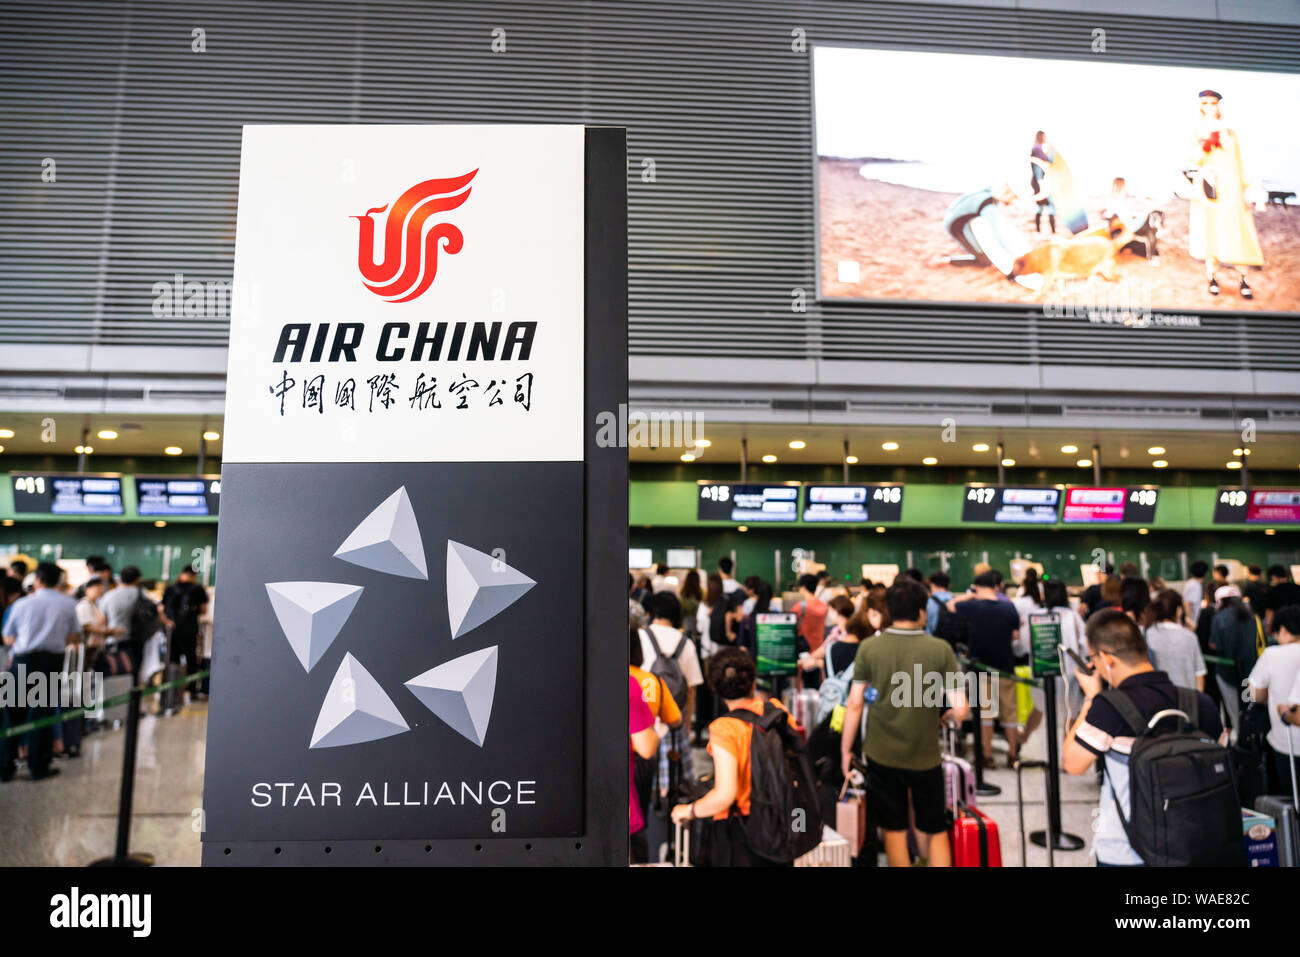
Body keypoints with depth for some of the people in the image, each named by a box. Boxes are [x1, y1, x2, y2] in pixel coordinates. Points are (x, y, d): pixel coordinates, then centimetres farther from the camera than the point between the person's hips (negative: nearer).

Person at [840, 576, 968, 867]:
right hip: (925, 756, -1)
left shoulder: (868, 648, -9)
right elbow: (960, 710, -13)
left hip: (880, 755, 1)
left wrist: (845, 750, 5)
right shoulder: (940, 649, -11)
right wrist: (943, 716, 10)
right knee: (937, 831, 17)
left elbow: (854, 705, -6)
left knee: (894, 830, 15)